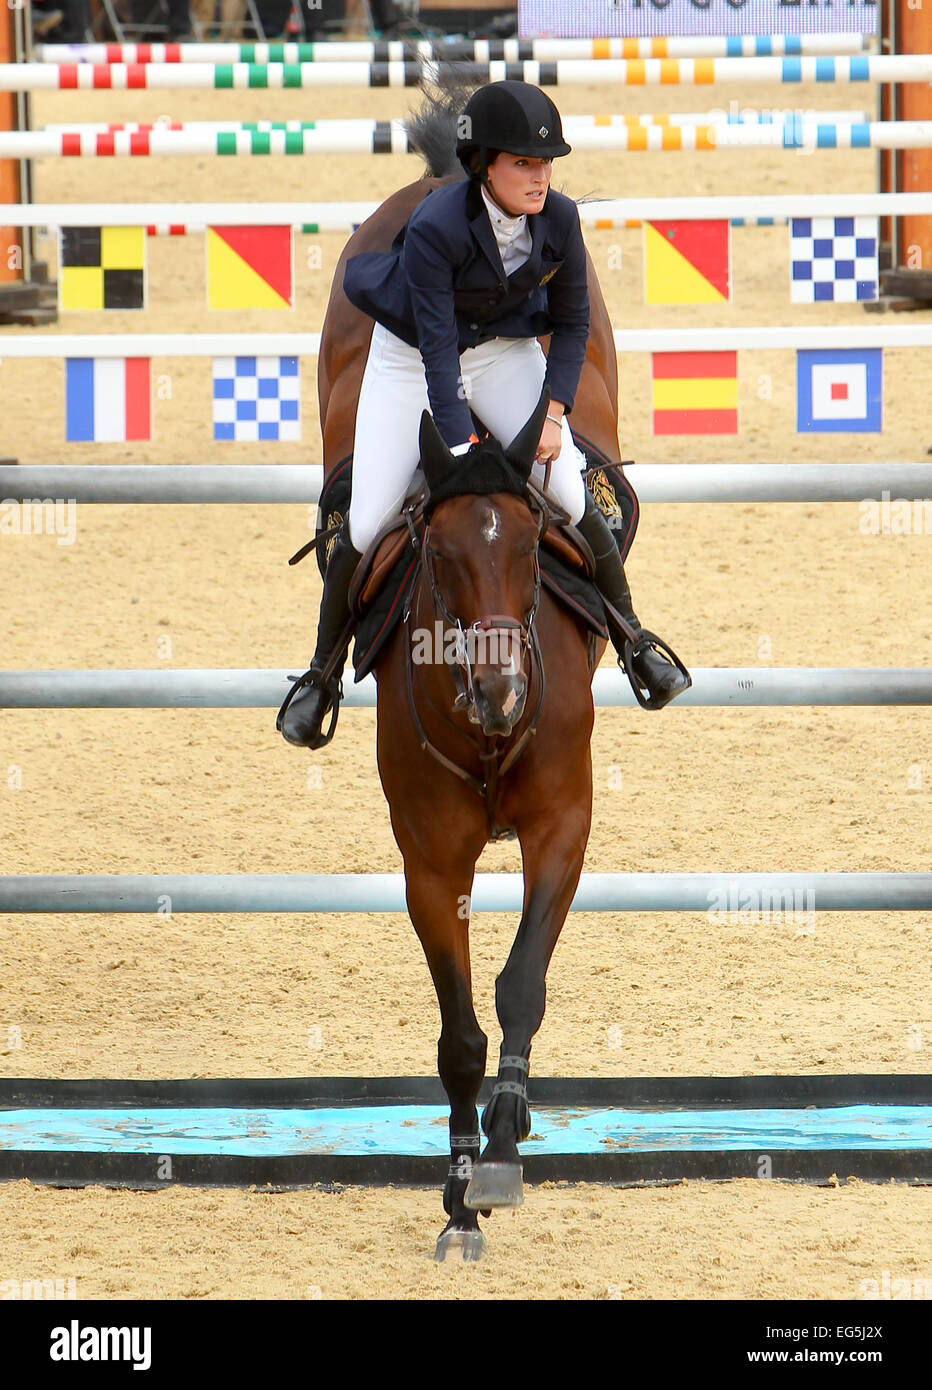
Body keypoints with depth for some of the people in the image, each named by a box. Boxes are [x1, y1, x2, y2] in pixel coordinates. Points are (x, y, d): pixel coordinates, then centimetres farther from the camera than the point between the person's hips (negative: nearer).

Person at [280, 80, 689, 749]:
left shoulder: (559, 219, -19)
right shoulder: (436, 228, -33)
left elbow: (573, 323, -4)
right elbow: (438, 346, -31)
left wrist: (554, 410, -15)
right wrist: (461, 450, -35)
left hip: (506, 351, 3)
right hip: (410, 357, -3)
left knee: (570, 495, -14)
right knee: (366, 524, -8)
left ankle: (634, 640, 5)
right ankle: (323, 674, 12)